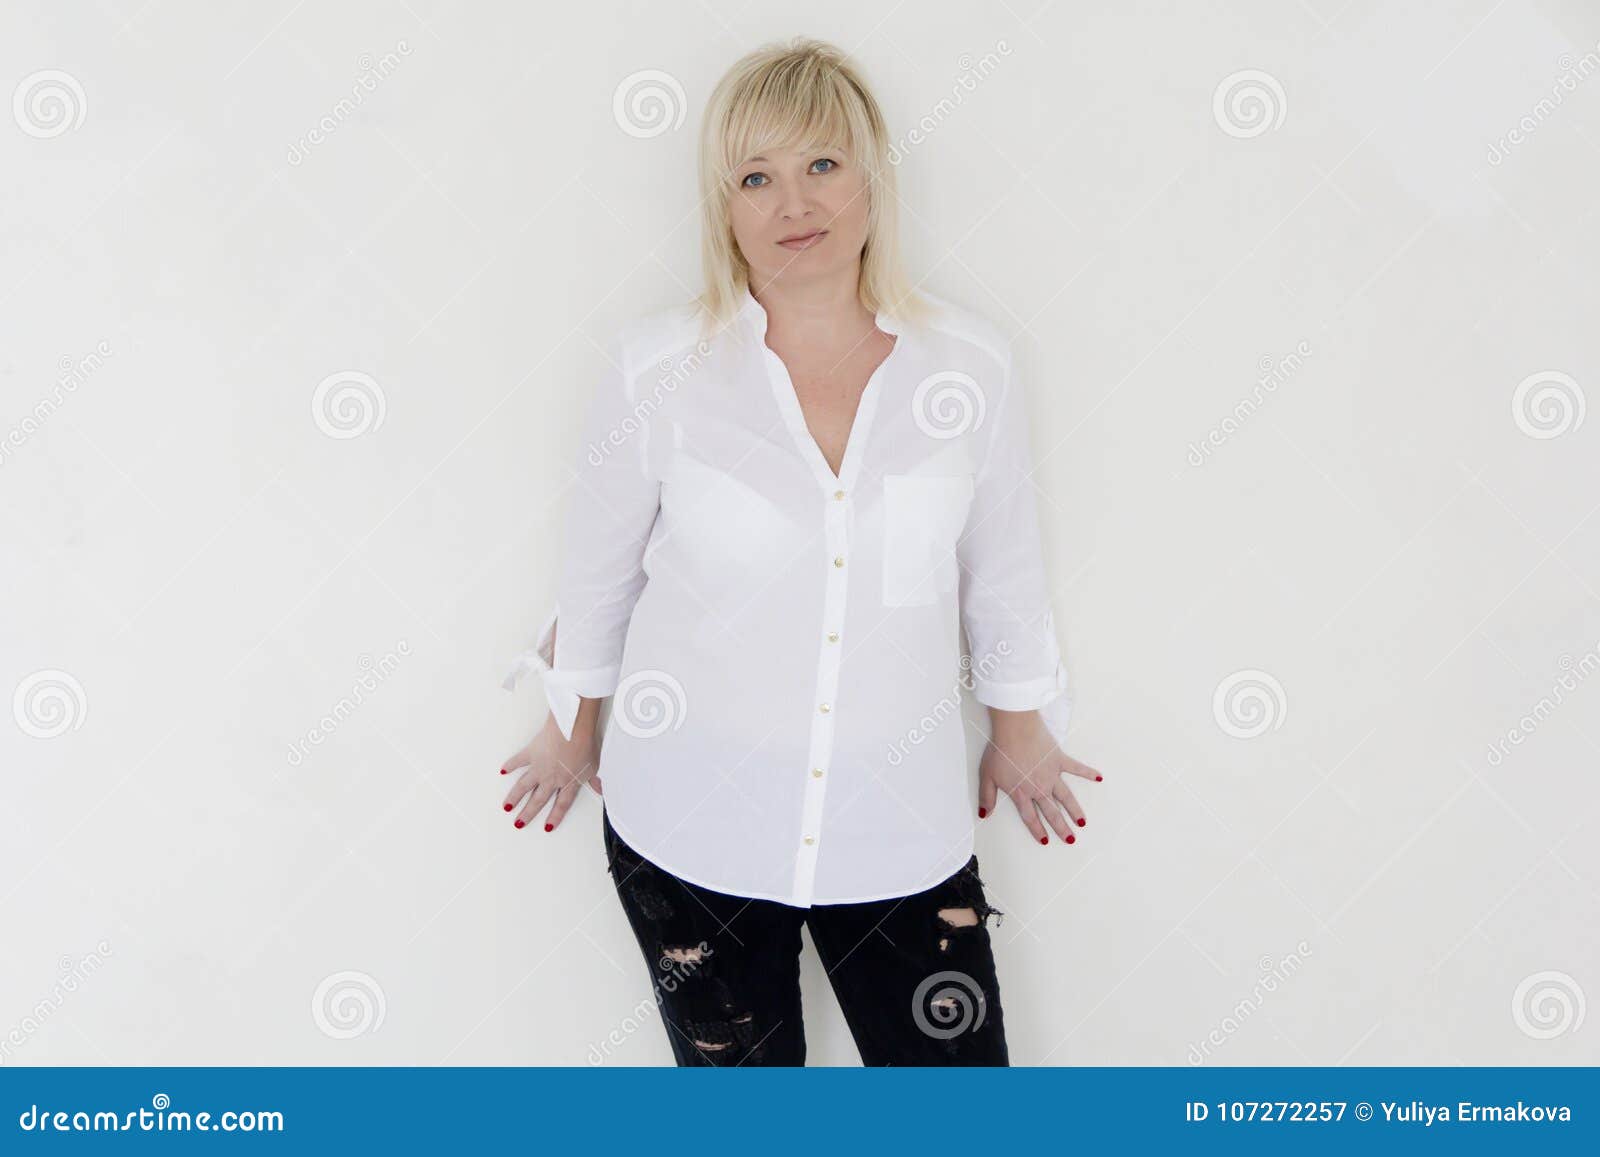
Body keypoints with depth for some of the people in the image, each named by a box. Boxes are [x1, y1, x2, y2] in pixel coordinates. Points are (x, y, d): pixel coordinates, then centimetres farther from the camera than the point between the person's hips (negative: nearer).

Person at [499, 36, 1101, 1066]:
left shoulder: (972, 365, -6)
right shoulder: (660, 369, -10)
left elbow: (1004, 570, 7)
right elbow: (598, 567, 4)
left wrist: (1020, 732, 18)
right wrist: (573, 727, 15)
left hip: (902, 830, 1)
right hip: (692, 826, -1)